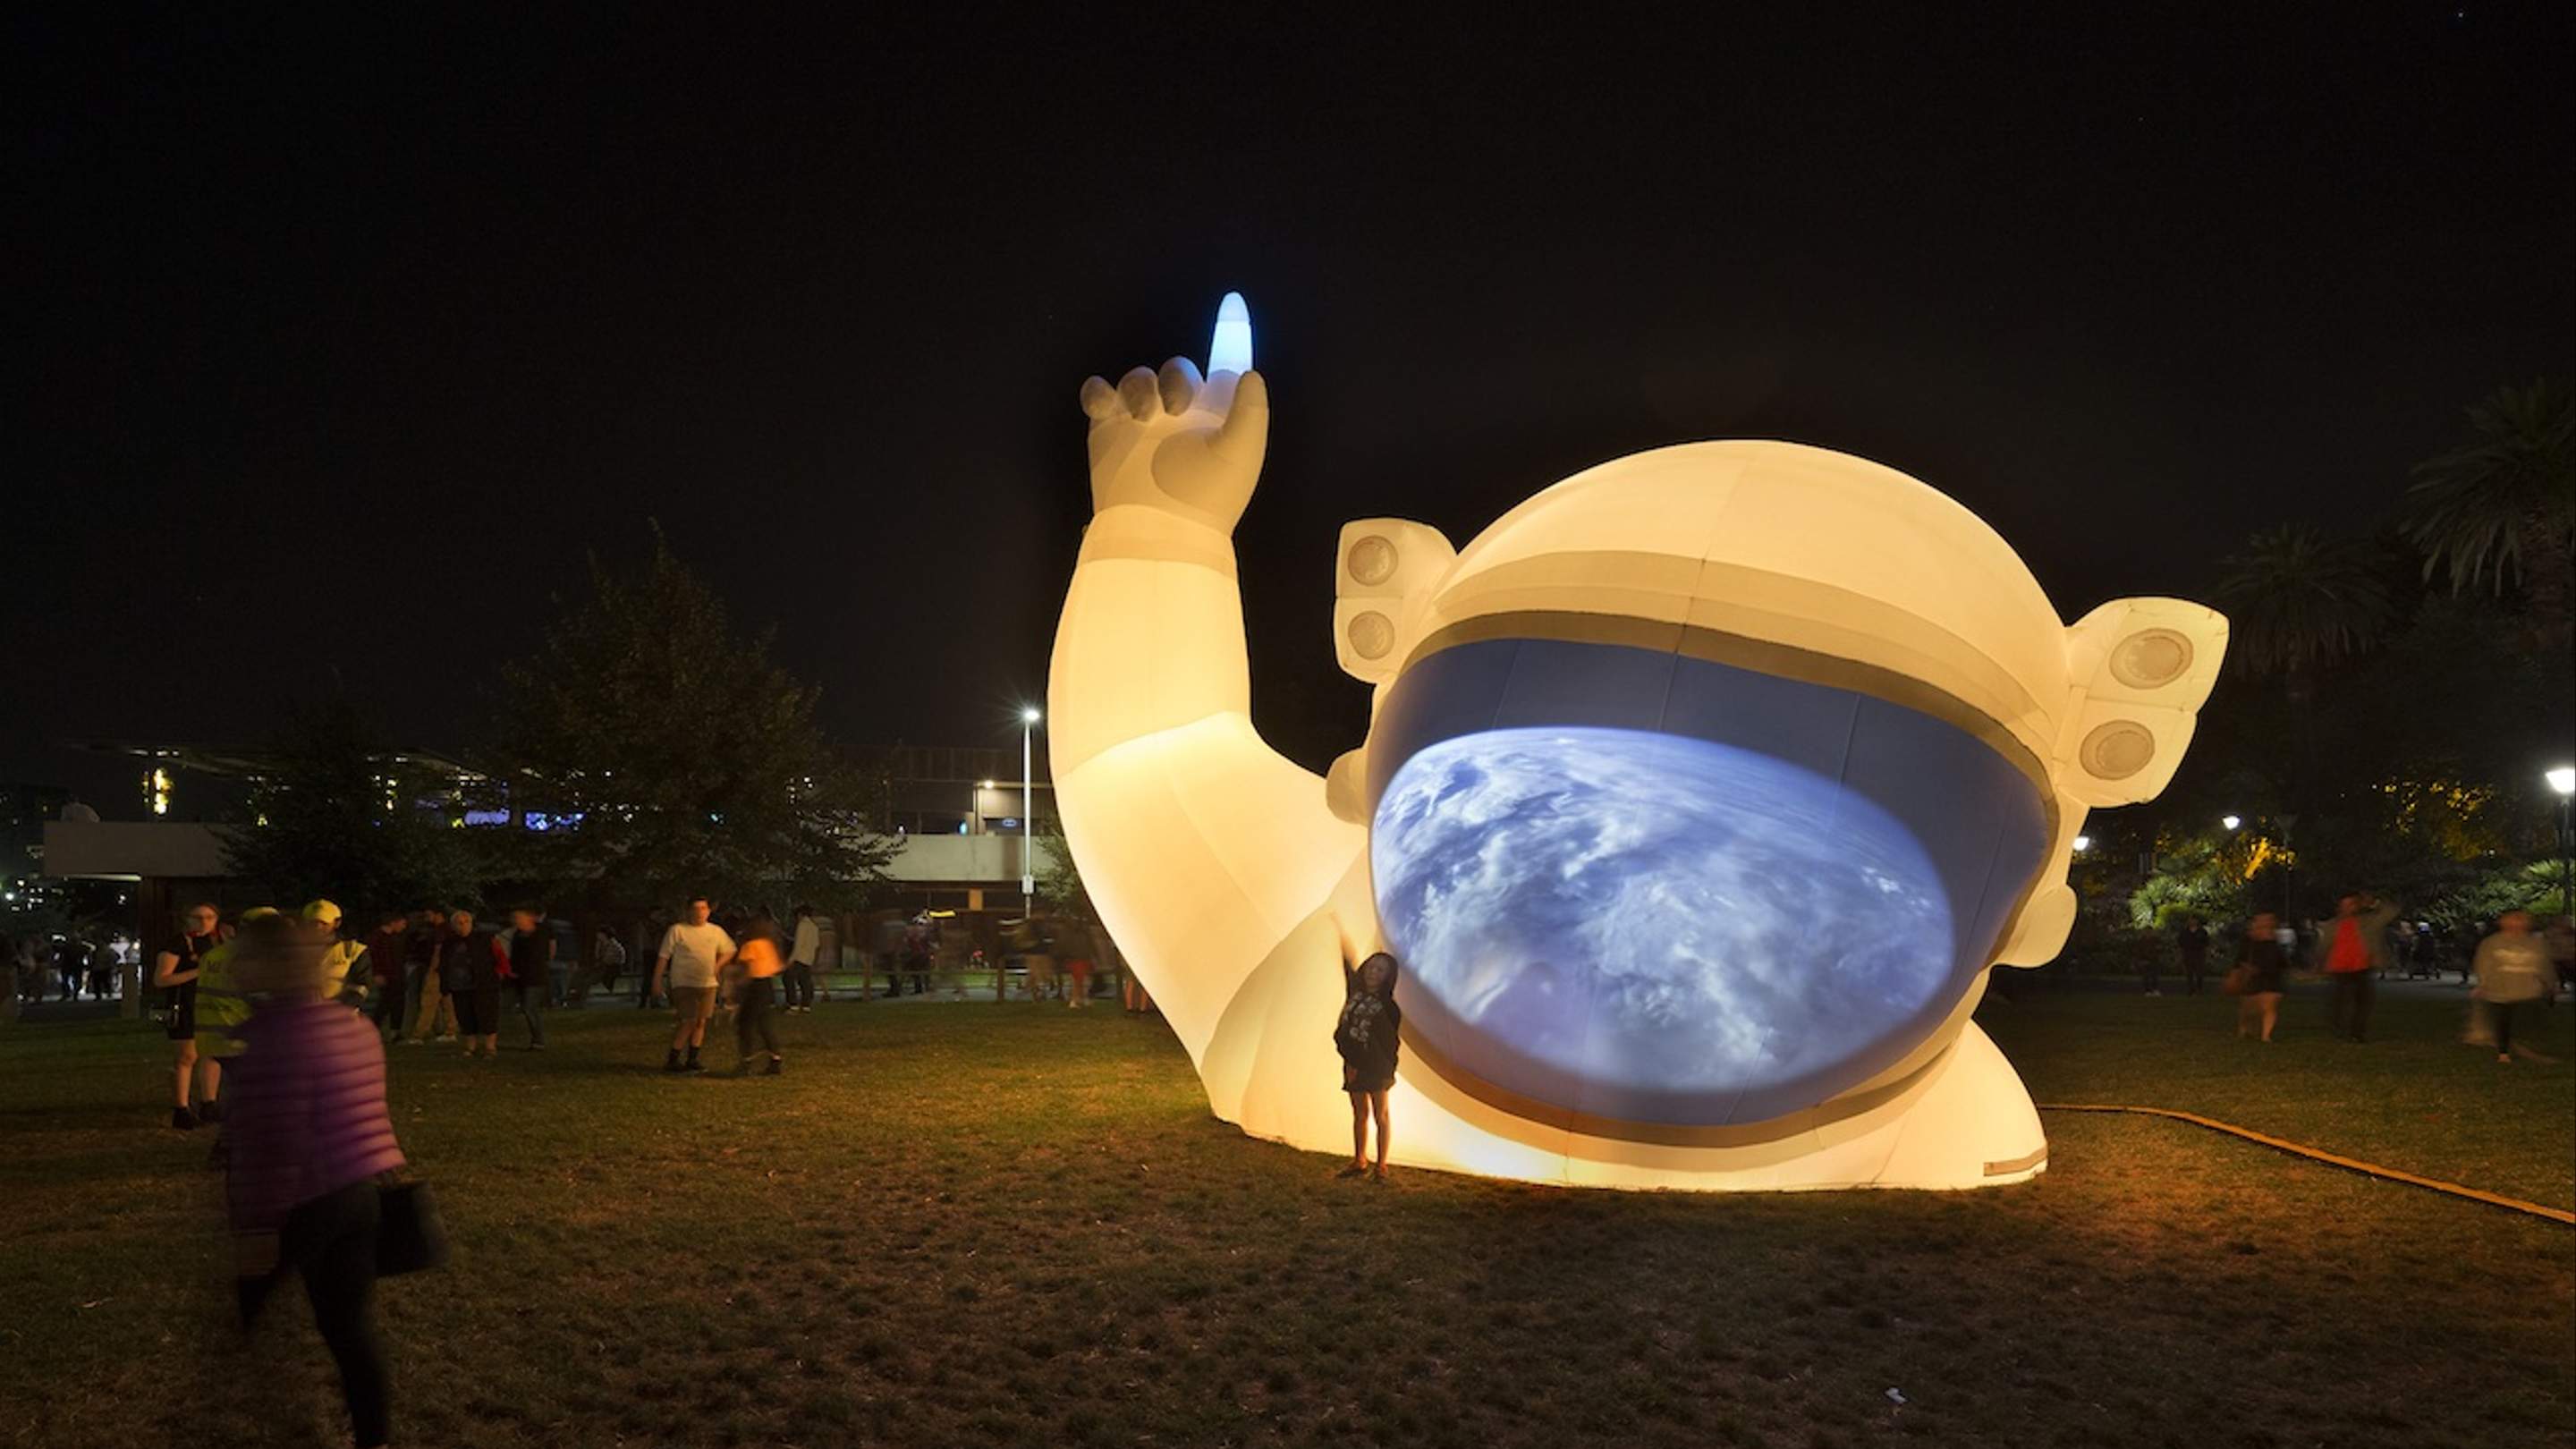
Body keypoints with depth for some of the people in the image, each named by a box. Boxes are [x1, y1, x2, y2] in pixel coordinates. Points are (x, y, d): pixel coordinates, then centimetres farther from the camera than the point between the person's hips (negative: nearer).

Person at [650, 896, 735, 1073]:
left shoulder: (716, 931, 7)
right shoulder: (677, 930, -4)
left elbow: (729, 951, 21)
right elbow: (663, 957, 0)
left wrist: (718, 965, 4)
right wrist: (657, 982, -2)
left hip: (708, 984, 5)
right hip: (684, 984, -5)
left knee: (701, 1022, 6)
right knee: (689, 1022, -13)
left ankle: (692, 1060, 17)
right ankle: (672, 1061, -2)